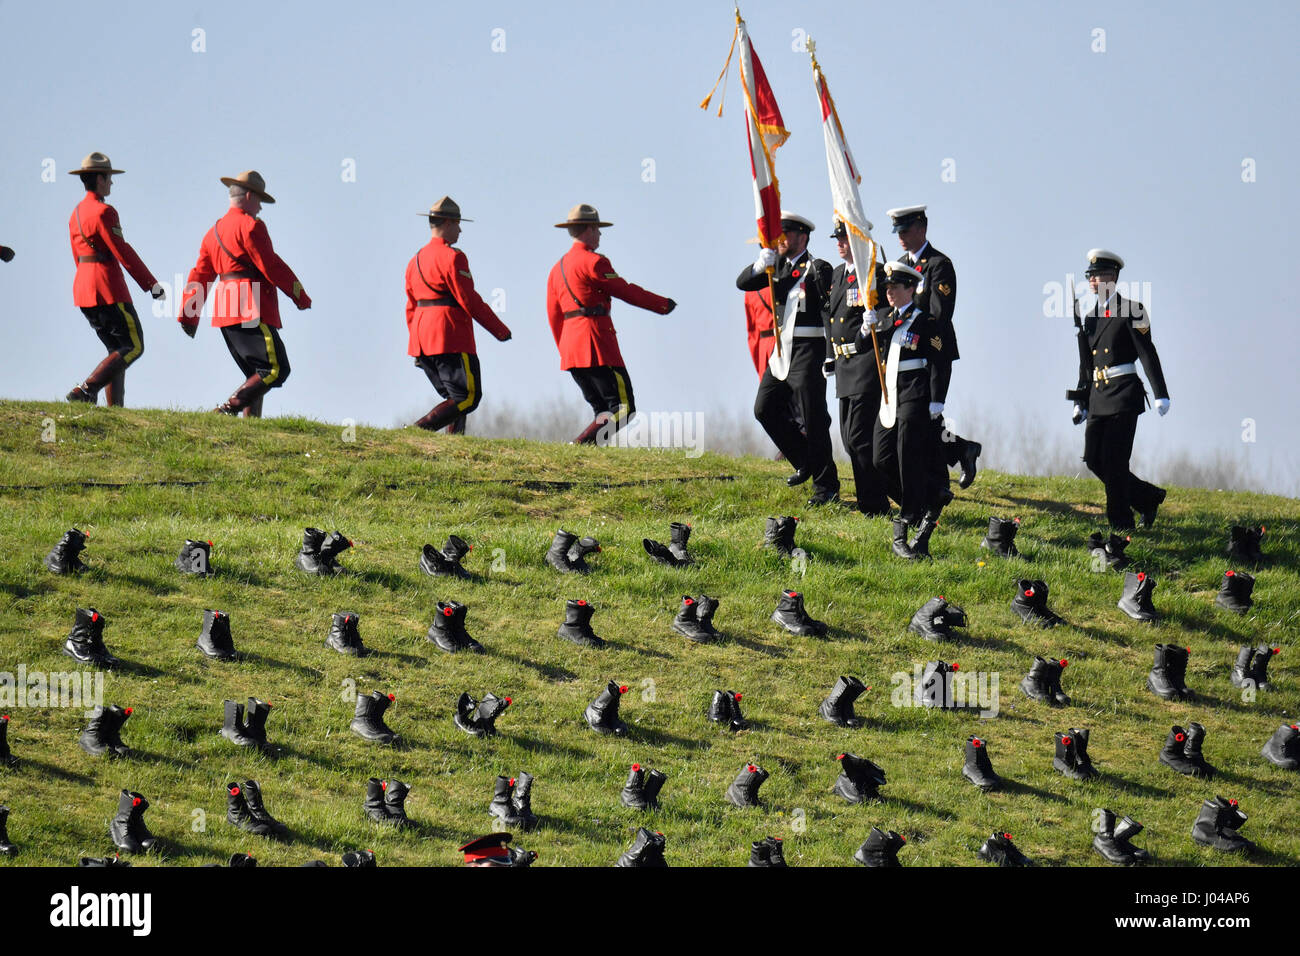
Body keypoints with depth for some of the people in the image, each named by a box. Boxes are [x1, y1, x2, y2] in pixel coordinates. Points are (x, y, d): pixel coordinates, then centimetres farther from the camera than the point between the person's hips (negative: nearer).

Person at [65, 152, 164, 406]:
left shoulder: (76, 214, 15)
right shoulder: (103, 212, -13)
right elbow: (123, 252, -16)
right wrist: (151, 283, -12)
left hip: (83, 288, 9)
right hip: (108, 289, -9)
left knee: (118, 350, 13)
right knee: (133, 347, -6)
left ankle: (114, 407, 4)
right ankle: (86, 390, -19)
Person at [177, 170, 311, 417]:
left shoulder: (214, 232, 20)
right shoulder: (250, 226, -6)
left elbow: (199, 276, 20)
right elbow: (271, 266, -11)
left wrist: (188, 315, 22)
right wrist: (300, 296, -4)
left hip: (226, 313, 10)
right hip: (253, 309, -10)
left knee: (257, 375, 14)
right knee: (276, 369, -13)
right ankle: (230, 409, -25)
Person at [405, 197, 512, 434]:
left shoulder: (415, 261, 17)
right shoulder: (452, 257, -10)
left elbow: (411, 308, 20)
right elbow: (469, 300, -13)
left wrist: (419, 348, 25)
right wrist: (500, 330, -4)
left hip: (423, 342, 9)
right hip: (451, 339, -9)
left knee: (455, 399, 14)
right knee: (468, 397, -8)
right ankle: (420, 430, -21)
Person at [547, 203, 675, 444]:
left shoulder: (558, 269, 18)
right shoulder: (593, 262, -8)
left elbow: (554, 316, 20)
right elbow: (627, 291, -5)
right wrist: (663, 305, 7)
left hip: (571, 348, 9)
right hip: (597, 343, -9)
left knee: (603, 413, 12)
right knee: (623, 409, -11)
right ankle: (581, 446, -25)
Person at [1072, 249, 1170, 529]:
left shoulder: (1130, 311, -5)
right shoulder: (1090, 315, 15)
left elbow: (1148, 354, -9)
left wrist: (1161, 395, -14)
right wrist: (1081, 401, 18)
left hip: (1124, 393, -7)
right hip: (1098, 395, 7)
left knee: (1113, 460, -9)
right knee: (1094, 460, 3)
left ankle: (1121, 524, 0)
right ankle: (1148, 498, 18)